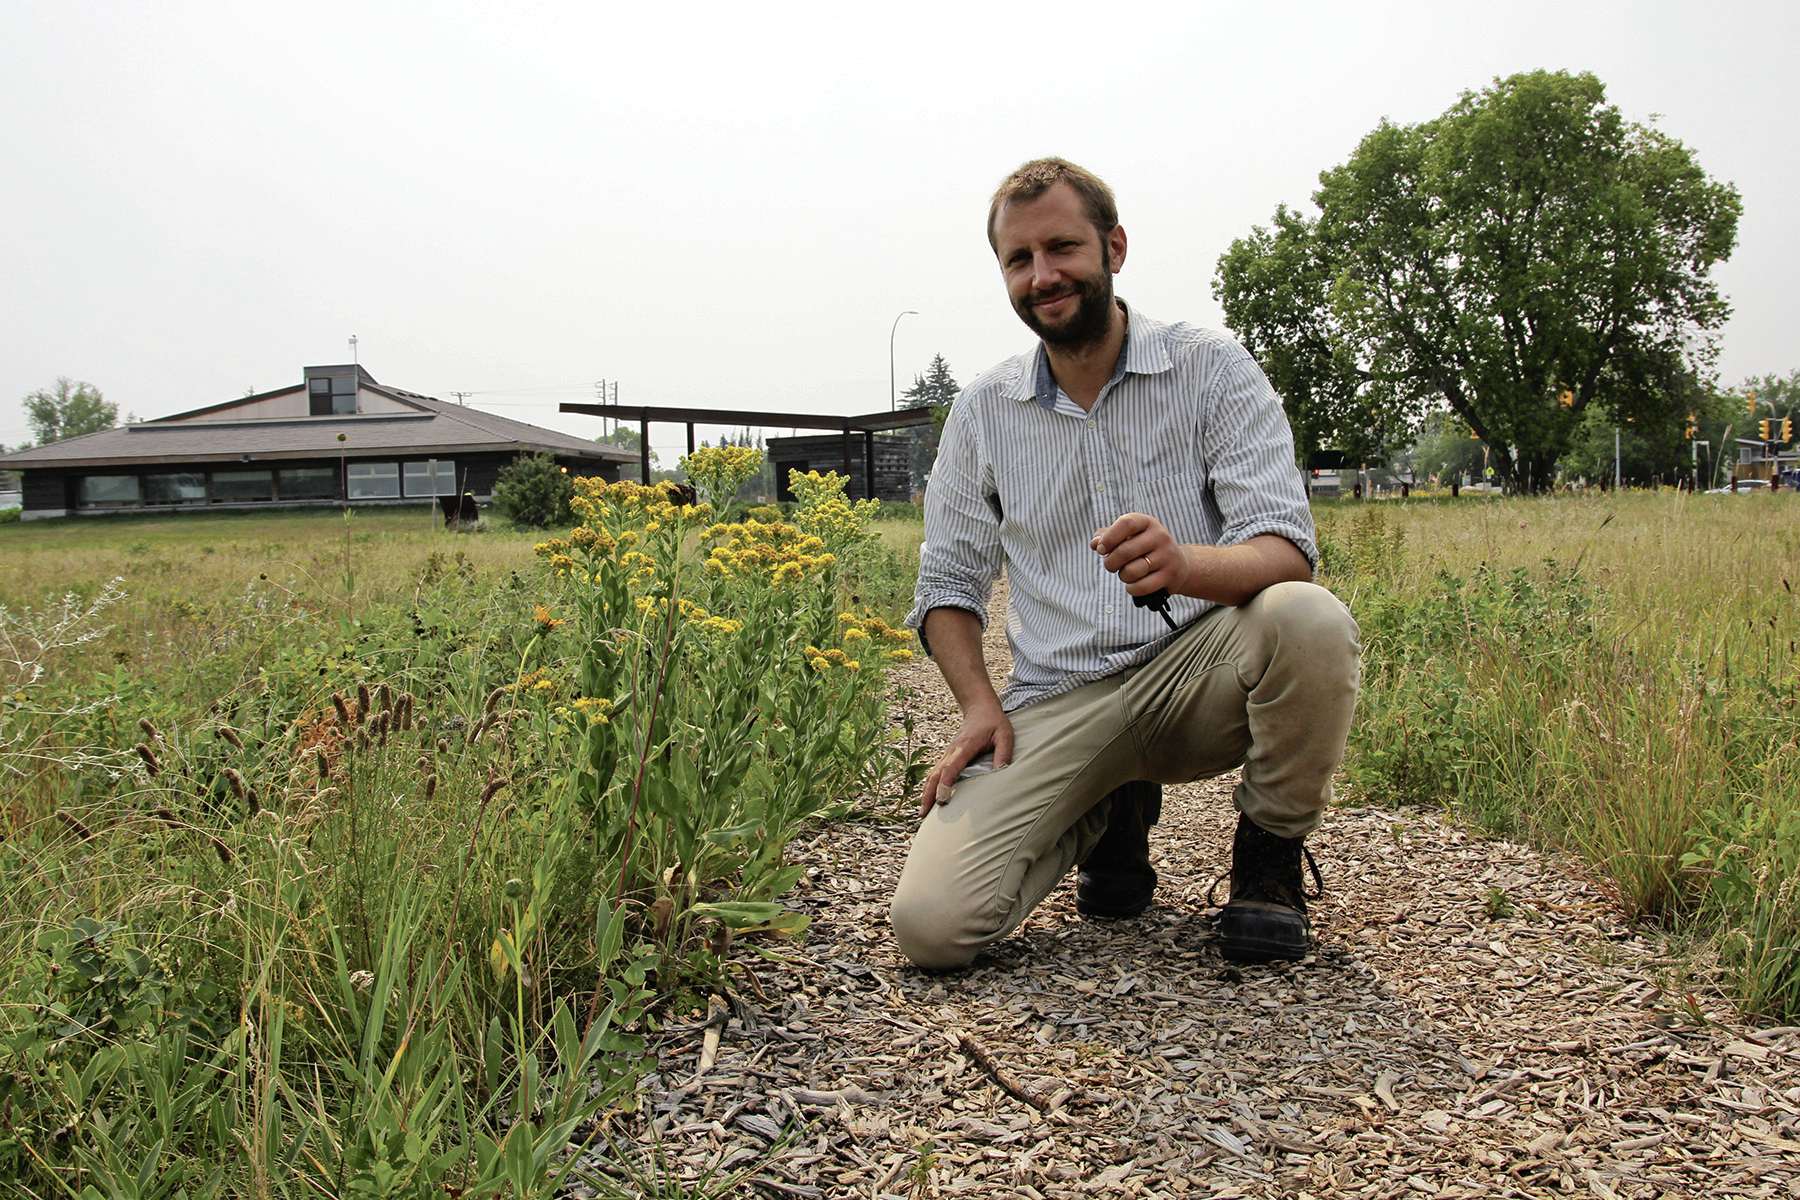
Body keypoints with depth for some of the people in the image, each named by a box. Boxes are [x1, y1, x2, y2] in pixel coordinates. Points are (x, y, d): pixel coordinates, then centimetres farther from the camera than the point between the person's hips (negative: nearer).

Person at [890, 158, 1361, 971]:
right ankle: (1111, 816, 14)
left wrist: (1184, 563, -36)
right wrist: (980, 706, -6)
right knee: (930, 925, -18)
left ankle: (1270, 853, -4)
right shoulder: (983, 412, 6)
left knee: (1308, 618, -36)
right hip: (1060, 704, 2)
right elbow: (949, 583, 12)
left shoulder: (1211, 368, -2)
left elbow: (1285, 548, -13)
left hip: (1198, 673, -1)